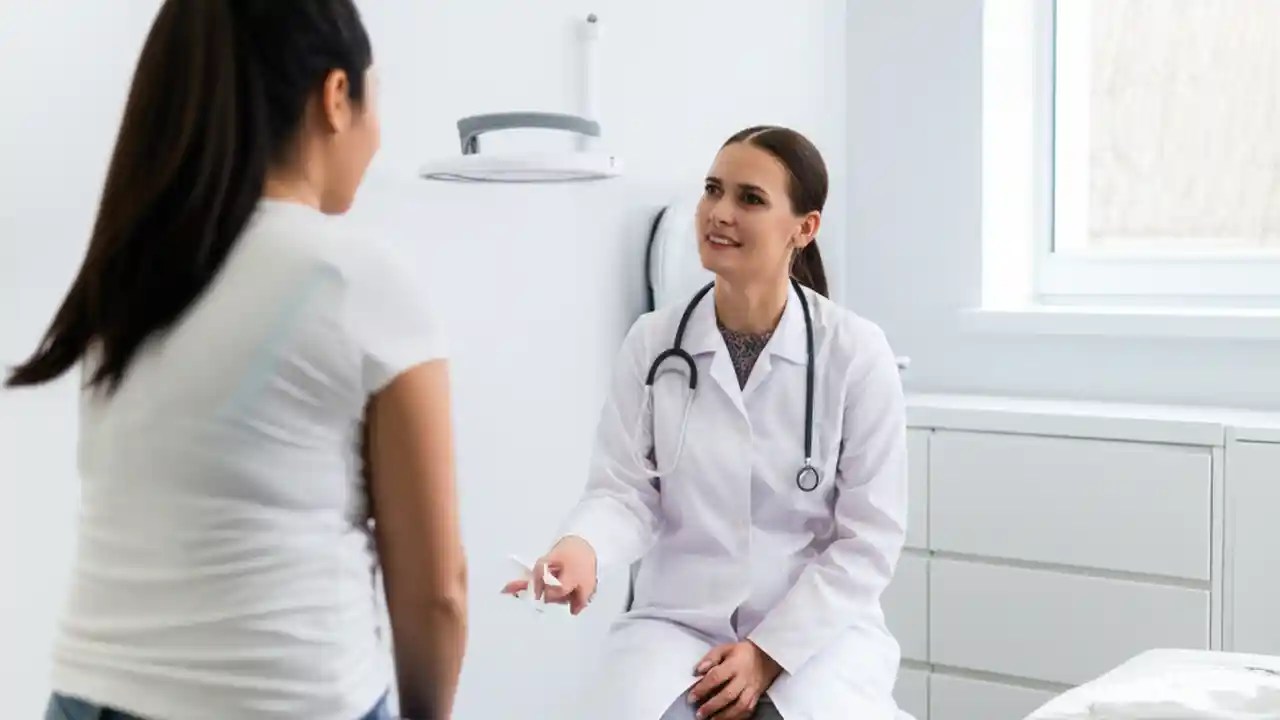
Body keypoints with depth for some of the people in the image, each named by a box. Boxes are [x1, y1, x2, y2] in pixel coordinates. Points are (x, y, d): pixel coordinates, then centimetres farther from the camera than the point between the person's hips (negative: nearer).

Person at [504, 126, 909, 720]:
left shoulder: (856, 353, -6)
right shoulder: (652, 342, -1)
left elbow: (870, 537, -6)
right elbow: (626, 490, -3)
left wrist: (769, 652, -13)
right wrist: (583, 546, -26)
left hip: (818, 626, -1)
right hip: (676, 622, 1)